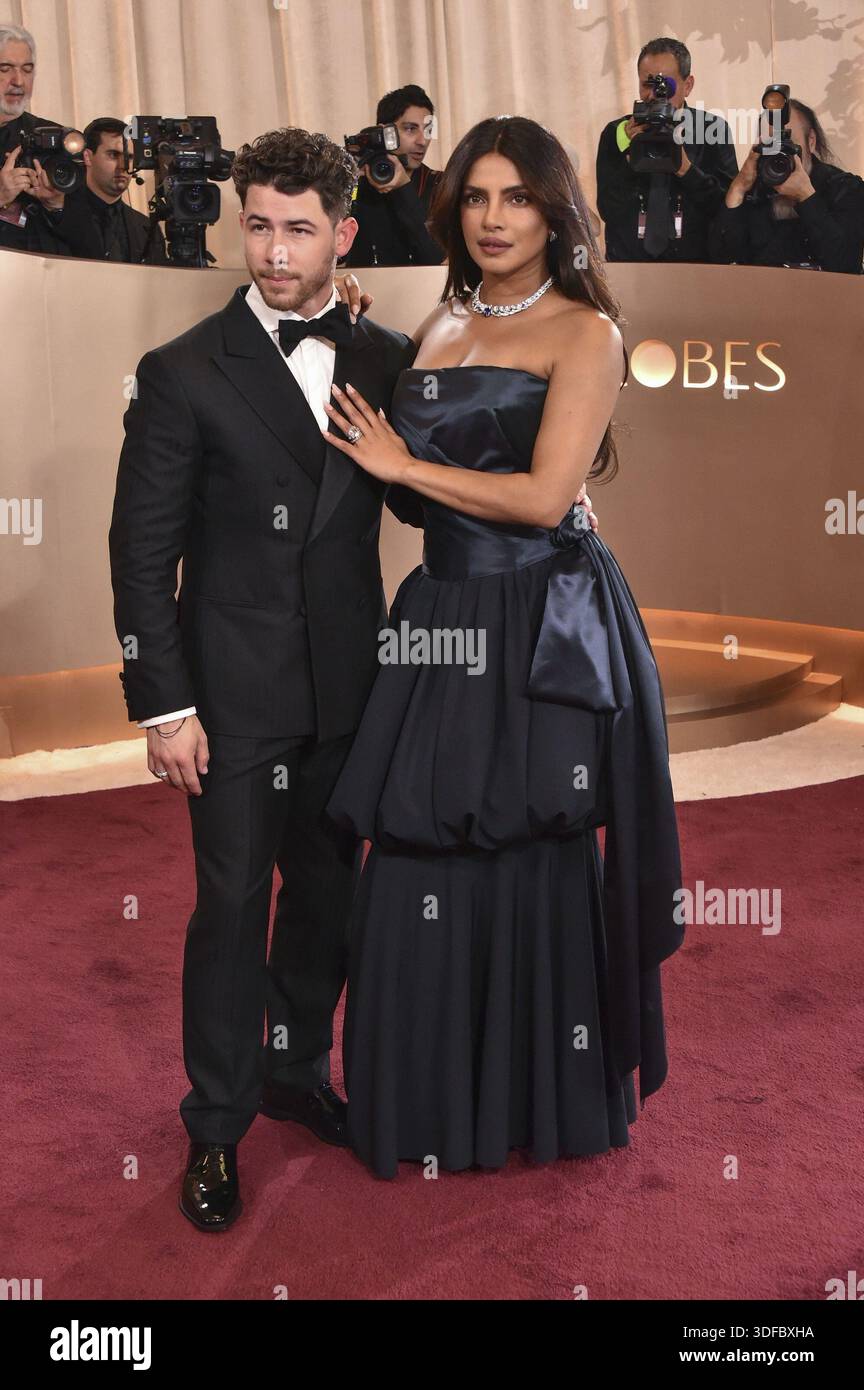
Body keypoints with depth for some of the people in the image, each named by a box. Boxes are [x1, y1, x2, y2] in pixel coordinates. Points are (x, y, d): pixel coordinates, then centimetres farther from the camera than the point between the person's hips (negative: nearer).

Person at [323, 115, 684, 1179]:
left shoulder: (584, 332, -4)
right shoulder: (437, 325, 15)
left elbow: (543, 496, -14)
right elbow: (412, 484, 16)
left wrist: (403, 462, -6)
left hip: (544, 628, -5)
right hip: (445, 618, 5)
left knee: (531, 859, 5)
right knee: (423, 859, 6)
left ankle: (544, 1103, 27)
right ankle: (436, 1102, 26)